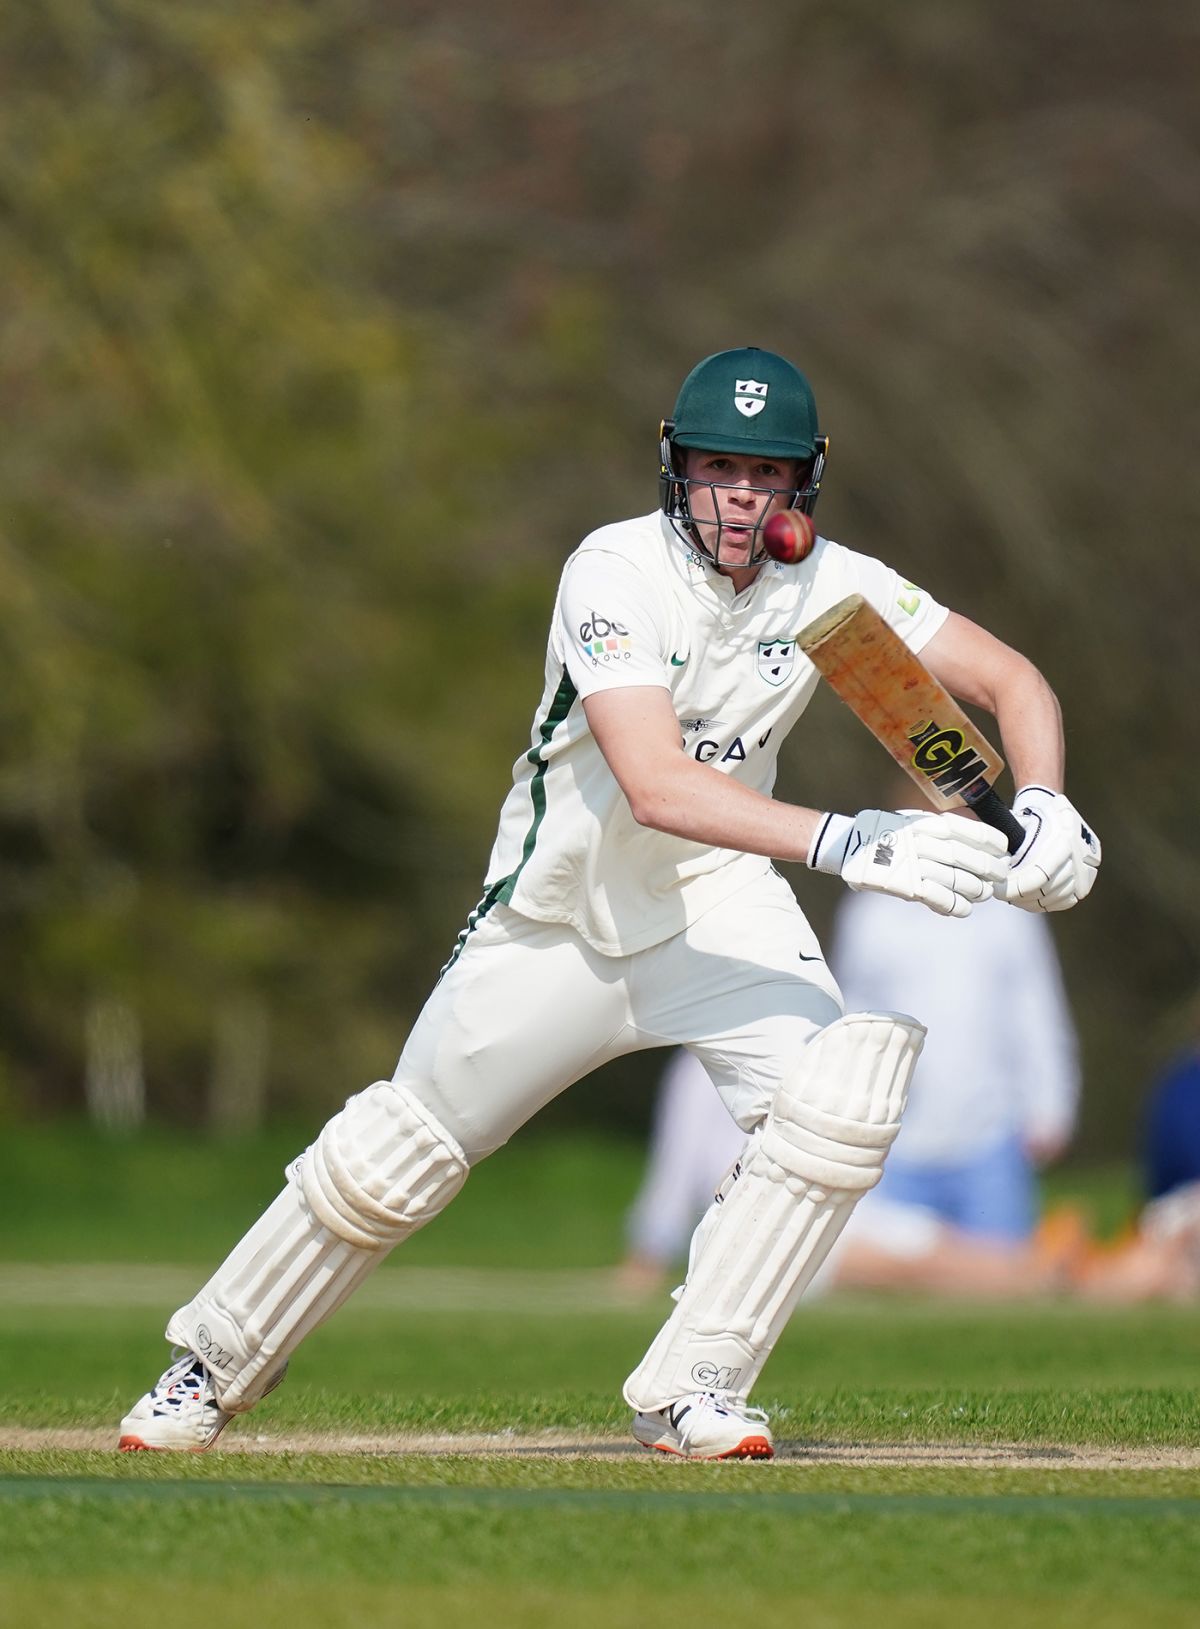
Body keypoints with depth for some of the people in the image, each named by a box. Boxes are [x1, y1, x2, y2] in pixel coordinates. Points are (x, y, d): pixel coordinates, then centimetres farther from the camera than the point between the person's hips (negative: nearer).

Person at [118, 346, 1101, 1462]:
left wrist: (1043, 807, -28)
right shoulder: (617, 572, -26)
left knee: (835, 1096, -23)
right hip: (563, 906, -3)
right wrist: (842, 843, -49)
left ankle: (690, 1389, -13)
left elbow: (1009, 678, -7)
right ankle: (216, 1368, 28)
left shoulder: (827, 585, -12)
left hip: (717, 903, 3)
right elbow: (655, 783, -39)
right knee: (391, 1155, 6)